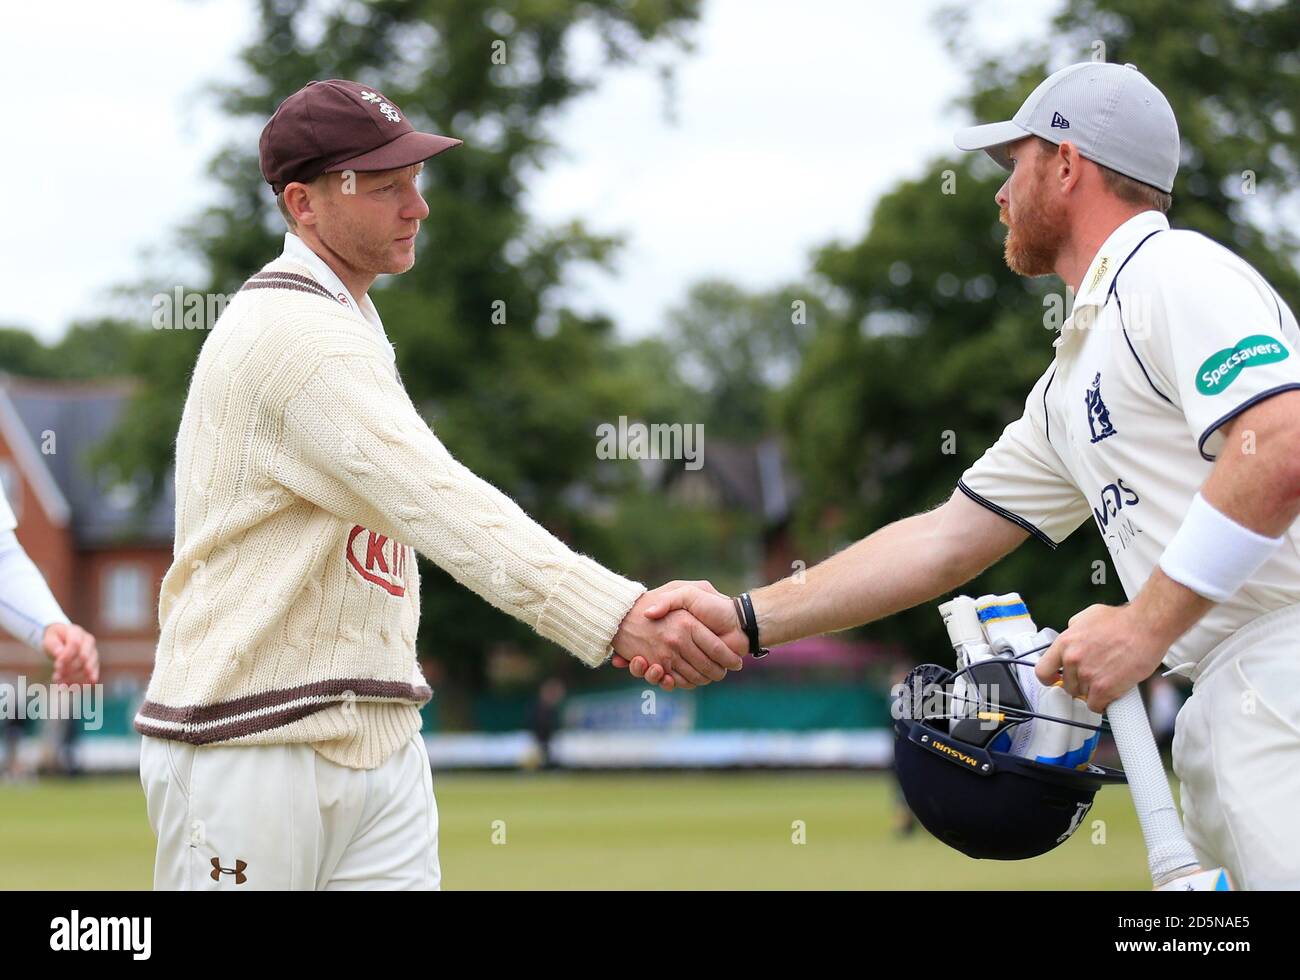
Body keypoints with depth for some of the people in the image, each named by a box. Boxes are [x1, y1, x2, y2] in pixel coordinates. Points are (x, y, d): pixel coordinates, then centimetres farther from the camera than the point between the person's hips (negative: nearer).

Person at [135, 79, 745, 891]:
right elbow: (443, 504, -30)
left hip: (379, 739, 9)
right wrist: (619, 614, -41)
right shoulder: (295, 332, -17)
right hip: (255, 743, -9)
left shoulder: (348, 323, 18)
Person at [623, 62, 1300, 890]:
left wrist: (1146, 627, -15)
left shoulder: (1173, 271, -5)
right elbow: (948, 540, 27)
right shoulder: (1072, 385, 25)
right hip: (1229, 704, 9)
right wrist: (745, 620, 22)